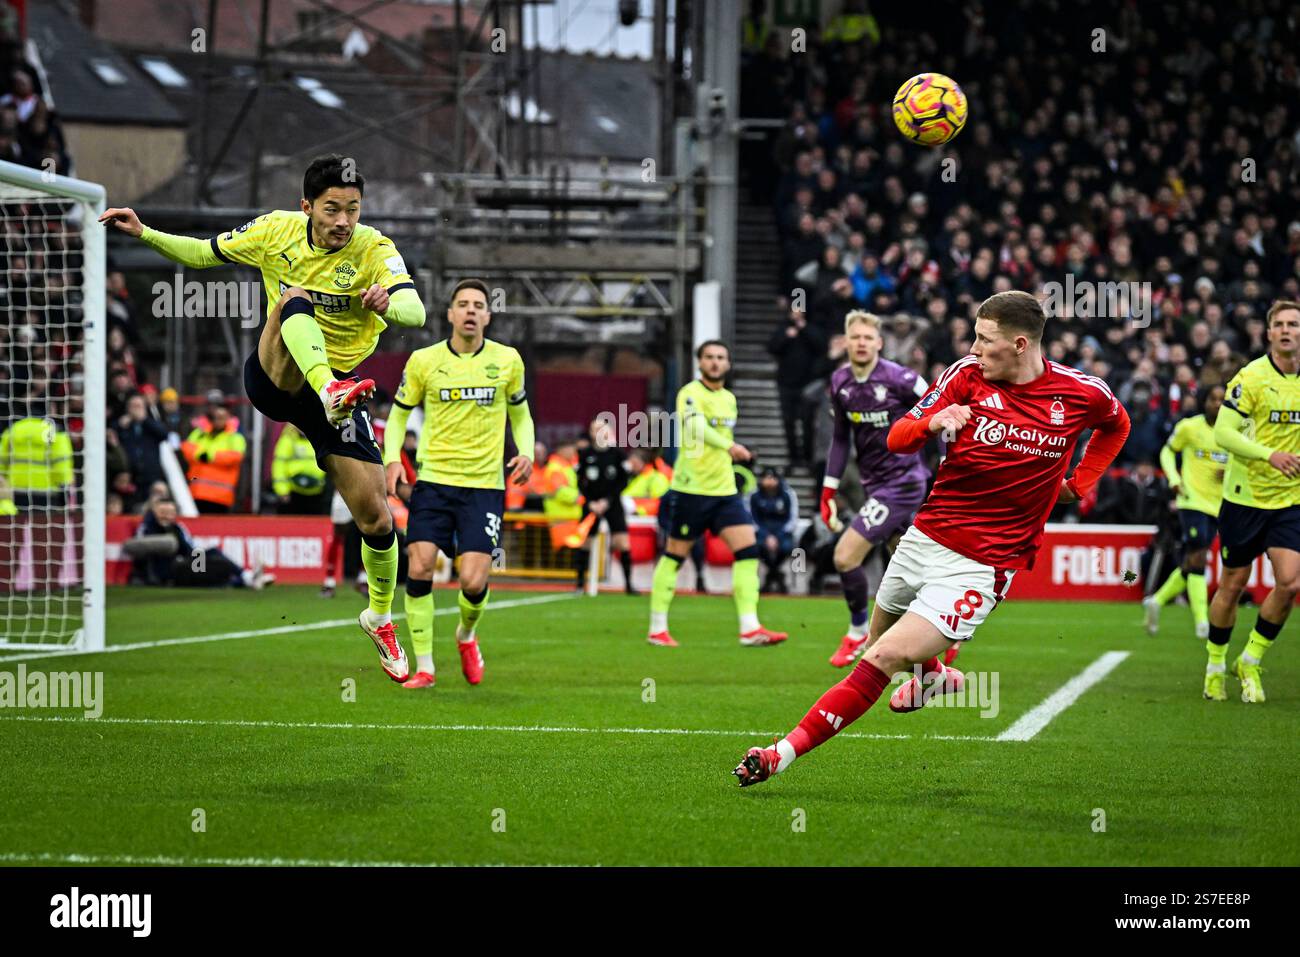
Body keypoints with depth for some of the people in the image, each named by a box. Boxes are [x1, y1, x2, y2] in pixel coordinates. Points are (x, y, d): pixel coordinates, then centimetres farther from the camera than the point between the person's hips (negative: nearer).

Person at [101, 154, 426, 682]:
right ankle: (333, 394, -60)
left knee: (377, 519, -6)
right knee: (295, 297, -32)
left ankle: (380, 617, 22)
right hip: (272, 376, 0)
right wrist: (144, 233, -3)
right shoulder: (276, 230, -4)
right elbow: (202, 253, 10)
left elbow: (415, 312, -26)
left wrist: (387, 304, -48)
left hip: (338, 383, 0)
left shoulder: (374, 249, -11)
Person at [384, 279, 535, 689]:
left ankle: (466, 635, 24)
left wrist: (525, 453, -2)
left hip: (485, 486, 0)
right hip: (434, 481, 0)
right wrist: (392, 458, -5)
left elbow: (520, 414, 17)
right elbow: (399, 414, 12)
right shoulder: (423, 360, 1)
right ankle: (424, 667, 2)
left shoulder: (507, 360, 4)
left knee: (473, 581, -11)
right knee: (420, 568, -13)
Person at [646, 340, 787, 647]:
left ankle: (750, 628, -10)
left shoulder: (729, 399, 14)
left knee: (748, 549, -7)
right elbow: (697, 427, -30)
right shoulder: (691, 394, -11)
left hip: (725, 490, 7)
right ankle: (657, 629, 11)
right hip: (691, 489, -7)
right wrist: (729, 446, -42)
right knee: (674, 555, 1)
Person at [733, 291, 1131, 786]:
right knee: (879, 640, 23)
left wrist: (1077, 485, 10)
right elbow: (897, 438, -5)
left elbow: (1116, 425, 18)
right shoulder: (967, 374, -3)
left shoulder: (1082, 393, -6)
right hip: (924, 537, 5)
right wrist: (932, 422, -26)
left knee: (884, 659, -16)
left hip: (977, 567, -4)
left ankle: (786, 752, -16)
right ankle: (933, 674, 56)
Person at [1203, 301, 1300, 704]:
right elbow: (1223, 432, -17)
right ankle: (1215, 667, 25)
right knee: (1232, 586, 5)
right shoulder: (1251, 376, -11)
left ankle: (1250, 662, 9)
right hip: (1245, 497, -3)